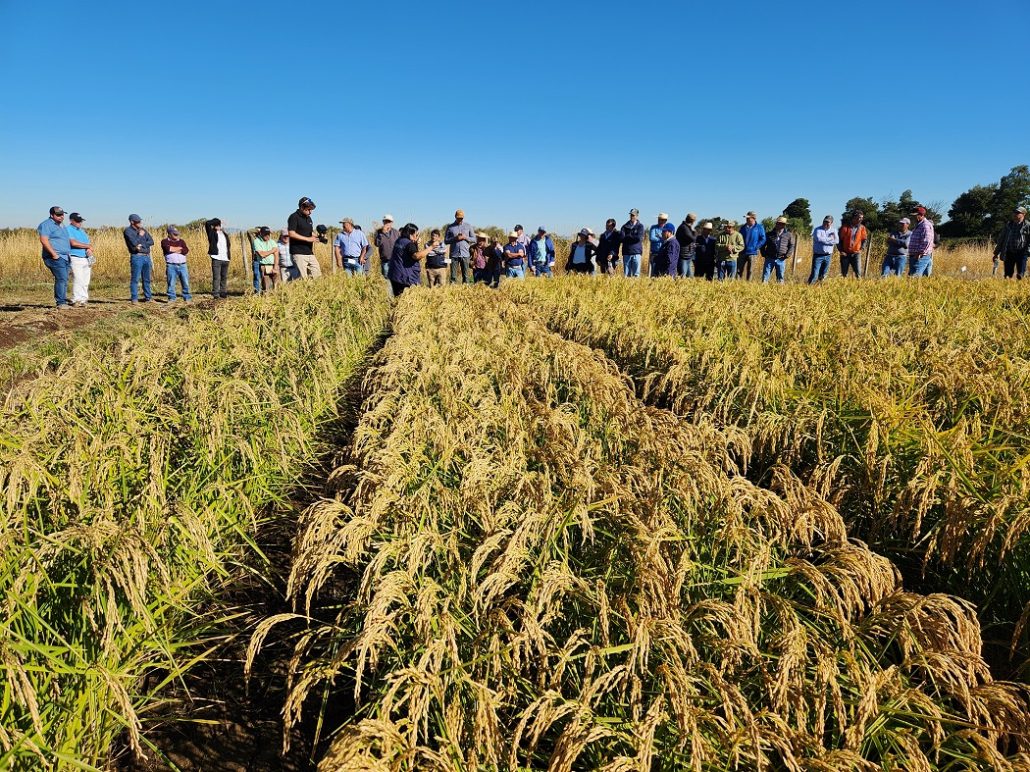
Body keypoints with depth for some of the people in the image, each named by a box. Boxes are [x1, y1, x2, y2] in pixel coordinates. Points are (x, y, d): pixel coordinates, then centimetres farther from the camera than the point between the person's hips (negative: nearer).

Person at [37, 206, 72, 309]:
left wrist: (69, 254, 21)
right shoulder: (46, 225, -5)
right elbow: (43, 240, -17)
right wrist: (54, 254, -21)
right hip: (56, 257, -9)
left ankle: (63, 302, 11)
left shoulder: (61, 225, 23)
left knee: (64, 280, 8)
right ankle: (61, 303, -16)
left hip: (66, 257, 9)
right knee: (61, 278, -15)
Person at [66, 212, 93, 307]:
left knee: (85, 281, 4)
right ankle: (76, 301, -12)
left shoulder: (82, 231, 23)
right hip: (75, 259, -7)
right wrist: (88, 246, -5)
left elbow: (88, 243, 18)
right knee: (78, 280, -13)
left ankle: (84, 299, 7)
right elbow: (73, 243, -15)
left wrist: (89, 250, -5)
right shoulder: (68, 230, -1)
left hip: (86, 259, 7)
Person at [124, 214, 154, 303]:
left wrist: (141, 245, -8)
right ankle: (134, 298, -4)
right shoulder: (127, 231, -2)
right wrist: (140, 235, -3)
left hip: (147, 256, 6)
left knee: (146, 279, 9)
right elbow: (134, 243, -16)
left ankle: (147, 297, 16)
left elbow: (151, 241, 5)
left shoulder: (143, 230, 16)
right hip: (136, 257, -6)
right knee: (135, 278, -7)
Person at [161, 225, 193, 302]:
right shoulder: (165, 241, 7)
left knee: (185, 282, 2)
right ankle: (172, 298, 7)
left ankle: (187, 298, 8)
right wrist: (179, 248, -3)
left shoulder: (181, 241, 15)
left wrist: (173, 249, -6)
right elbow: (168, 249, -15)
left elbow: (186, 251, -1)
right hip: (171, 265, -2)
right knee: (171, 283, -1)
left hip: (182, 265, 3)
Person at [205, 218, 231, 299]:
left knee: (224, 277, 10)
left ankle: (223, 292, 18)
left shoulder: (224, 234, 18)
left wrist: (229, 254, 14)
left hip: (225, 259, 5)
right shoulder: (212, 233, 3)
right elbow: (207, 223, -10)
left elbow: (229, 244, 27)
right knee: (216, 277, -8)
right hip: (216, 258, -5)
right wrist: (215, 221, 4)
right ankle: (215, 294, -6)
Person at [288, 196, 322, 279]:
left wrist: (317, 237, 4)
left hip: (310, 253, 8)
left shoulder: (308, 218, 18)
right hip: (298, 253, -8)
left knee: (317, 275, 3)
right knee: (303, 279, -11)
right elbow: (292, 234, -17)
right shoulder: (294, 217, -7)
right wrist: (308, 239, -17)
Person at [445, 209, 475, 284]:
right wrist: (455, 238, -9)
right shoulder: (450, 227, 9)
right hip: (454, 254, 0)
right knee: (453, 274, -2)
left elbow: (474, 239, 11)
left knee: (466, 274, -2)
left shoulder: (468, 226, 11)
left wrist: (465, 237, -6)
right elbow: (446, 241, 7)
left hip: (465, 254, 0)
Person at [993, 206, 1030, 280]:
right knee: (1007, 275, 5)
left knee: (1020, 276, -5)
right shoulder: (1008, 224, 10)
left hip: (1021, 254, -3)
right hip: (1009, 253, 4)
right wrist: (996, 253, 13)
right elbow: (1001, 239, 15)